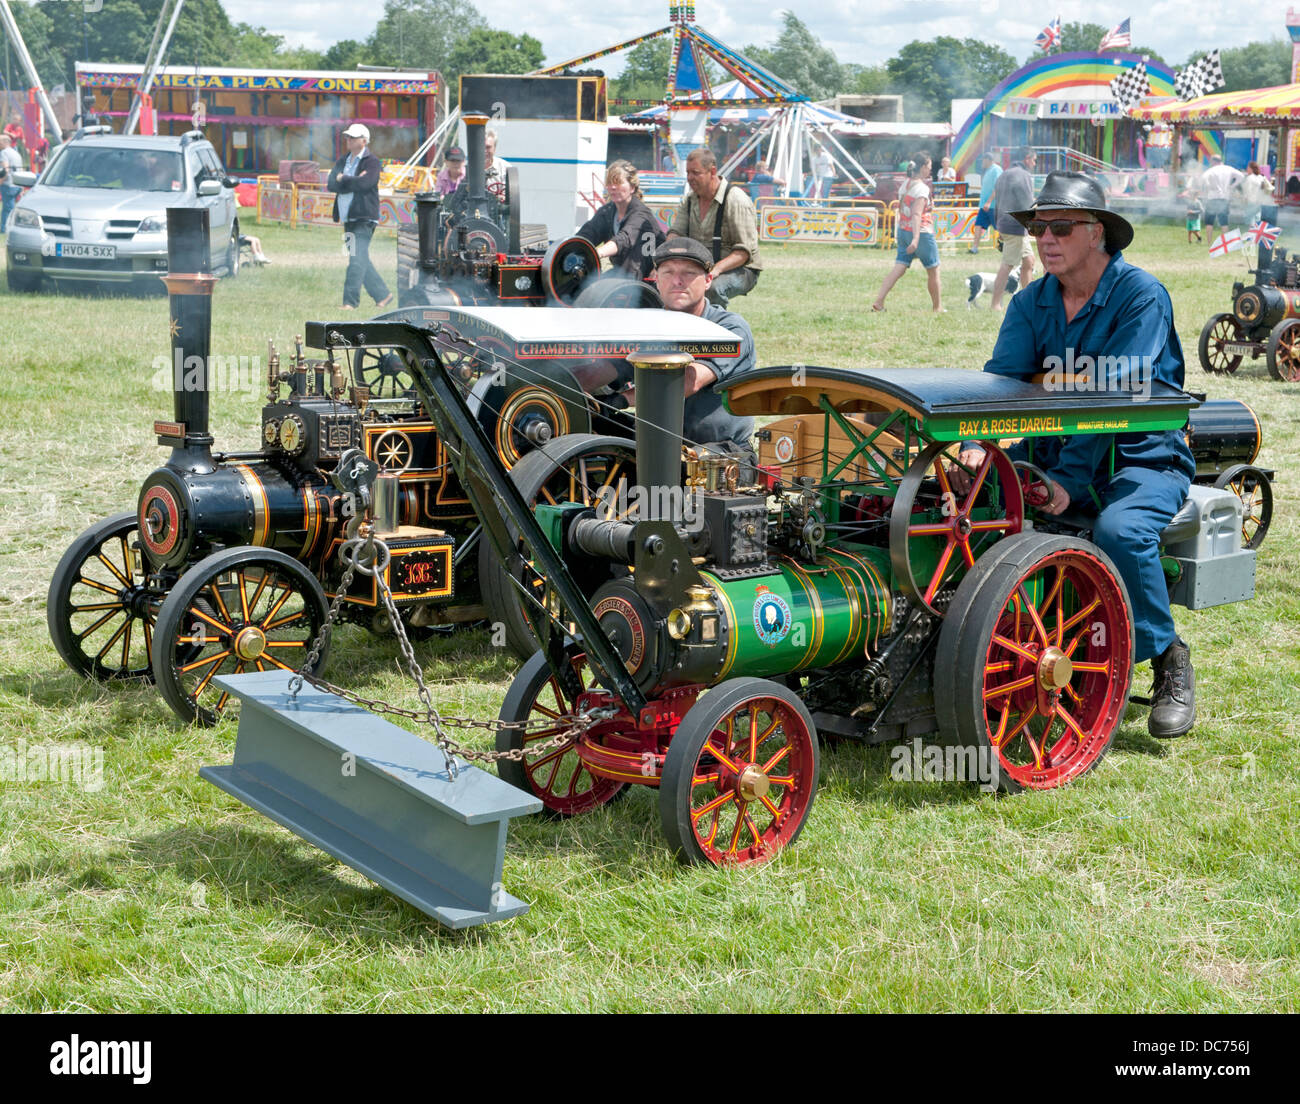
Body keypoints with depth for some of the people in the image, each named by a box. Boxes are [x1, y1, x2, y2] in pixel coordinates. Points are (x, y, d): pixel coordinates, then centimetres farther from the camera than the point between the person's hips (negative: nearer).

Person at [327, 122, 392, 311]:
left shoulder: (371, 161, -4)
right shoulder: (342, 161, 17)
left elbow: (365, 184, -19)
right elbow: (332, 185, 3)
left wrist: (343, 179, -5)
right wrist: (353, 181, -9)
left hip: (364, 218, -8)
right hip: (348, 218, 8)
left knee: (357, 260, -14)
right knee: (360, 260, 12)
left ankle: (350, 302, -14)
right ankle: (382, 295, 22)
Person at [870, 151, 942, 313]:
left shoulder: (906, 185, 8)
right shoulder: (922, 188, -16)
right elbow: (916, 214, -26)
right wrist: (916, 238, -33)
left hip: (903, 231, 7)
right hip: (922, 232, -7)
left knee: (899, 268, 3)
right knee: (933, 270, 9)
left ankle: (879, 301, -11)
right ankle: (938, 307, 20)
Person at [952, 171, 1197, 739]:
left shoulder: (1141, 295, -14)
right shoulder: (1031, 303, 5)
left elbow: (1116, 395, -24)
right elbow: (1001, 379, -7)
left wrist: (1068, 479, -34)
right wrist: (976, 446, -28)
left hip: (1142, 459, -5)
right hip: (1056, 450, 6)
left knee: (1118, 528, -36)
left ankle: (1168, 658, -12)